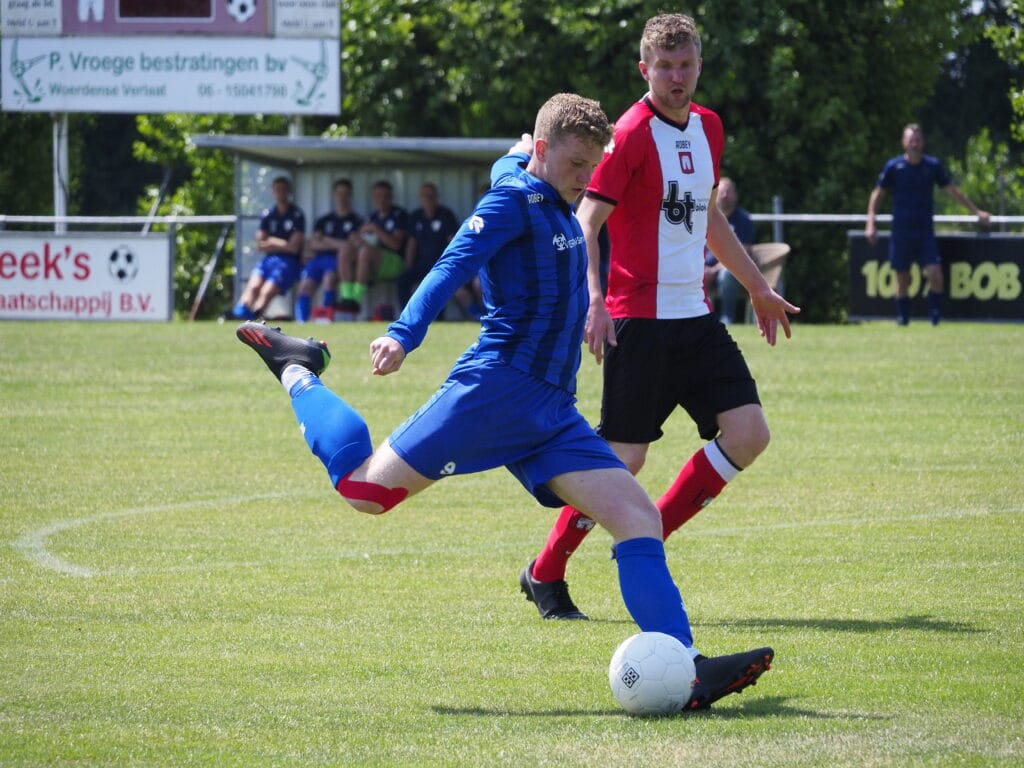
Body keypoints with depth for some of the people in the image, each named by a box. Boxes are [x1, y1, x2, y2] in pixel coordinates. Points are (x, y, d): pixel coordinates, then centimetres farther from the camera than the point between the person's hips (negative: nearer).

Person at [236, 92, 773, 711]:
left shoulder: (557, 206, 19)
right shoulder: (515, 199, -7)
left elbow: (508, 163, 42)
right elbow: (454, 267, -21)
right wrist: (404, 336, -33)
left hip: (552, 414, 8)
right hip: (497, 387, -8)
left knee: (639, 517, -6)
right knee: (366, 489, -5)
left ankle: (686, 671, -12)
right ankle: (296, 371, 20)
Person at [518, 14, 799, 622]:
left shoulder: (708, 128, 12)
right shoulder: (631, 134, -11)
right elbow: (586, 224, -15)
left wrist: (758, 287, 32)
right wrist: (594, 301, -29)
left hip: (695, 316, 7)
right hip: (640, 319, -7)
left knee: (748, 434, -5)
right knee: (626, 456, -7)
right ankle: (545, 575, 9)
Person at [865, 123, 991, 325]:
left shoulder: (933, 165, 2)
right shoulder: (893, 166, -2)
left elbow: (953, 191, 12)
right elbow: (877, 195, 5)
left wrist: (976, 212, 14)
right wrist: (871, 223, -4)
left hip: (925, 231, 0)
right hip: (901, 231, 0)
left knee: (935, 274, -14)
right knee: (902, 280, 2)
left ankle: (935, 317, -1)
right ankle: (902, 319, 14)